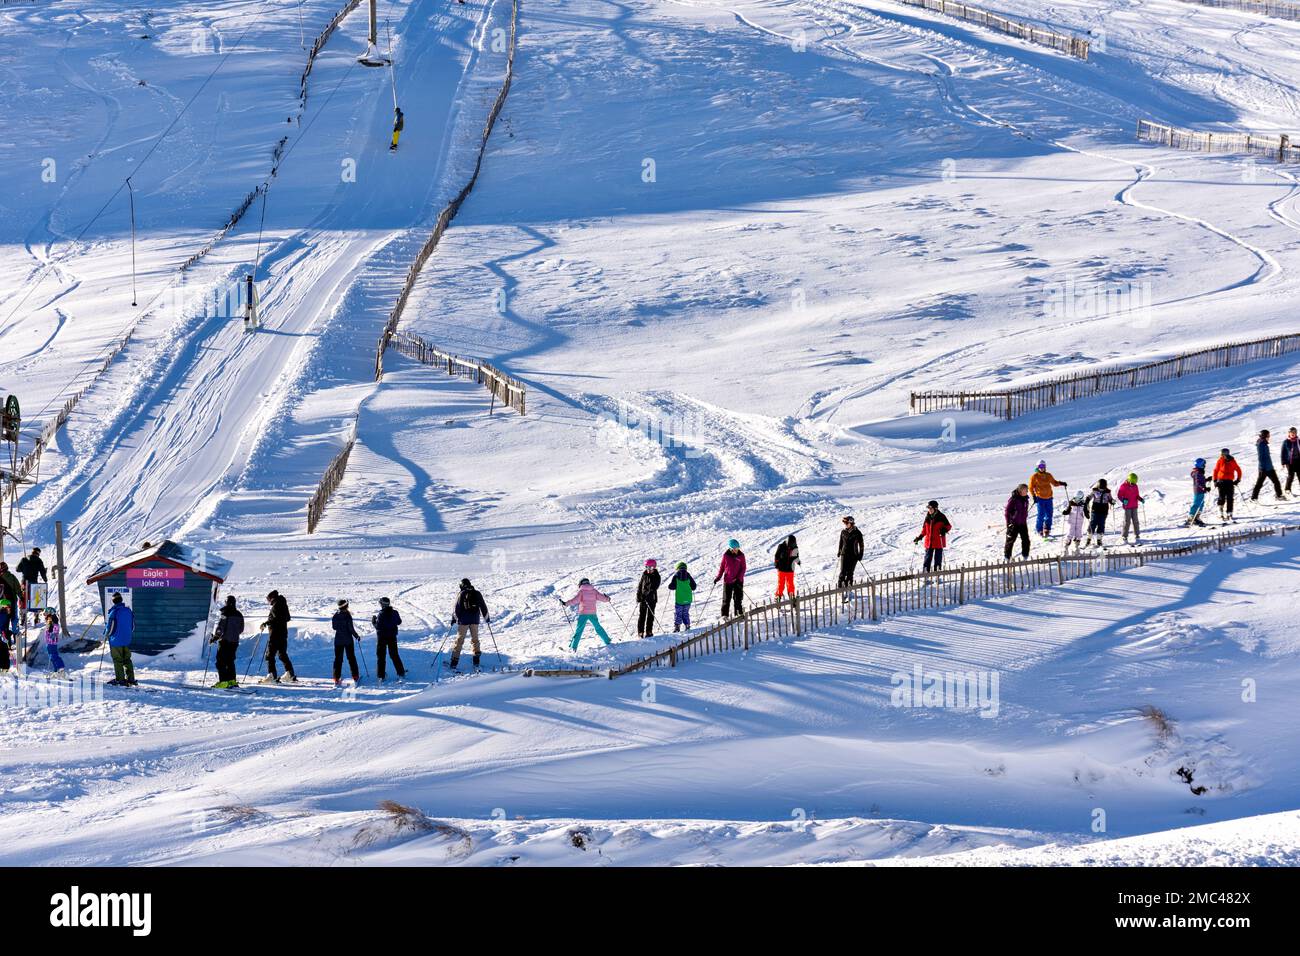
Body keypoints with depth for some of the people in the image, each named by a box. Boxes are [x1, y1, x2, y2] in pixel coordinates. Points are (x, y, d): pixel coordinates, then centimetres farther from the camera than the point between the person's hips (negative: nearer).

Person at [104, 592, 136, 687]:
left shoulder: (113, 612, -18)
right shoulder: (129, 611, 0)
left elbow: (110, 628, -13)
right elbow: (133, 626, 9)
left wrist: (106, 634, 8)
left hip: (116, 641, -5)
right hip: (127, 640, 5)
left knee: (118, 661, 3)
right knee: (127, 660, 14)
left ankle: (120, 680, 5)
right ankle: (130, 679, 13)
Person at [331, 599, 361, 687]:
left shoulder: (335, 615, -3)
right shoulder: (347, 615, -15)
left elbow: (334, 627, 7)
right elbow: (351, 628, -14)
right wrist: (356, 636, 1)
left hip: (338, 639, 3)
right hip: (348, 640, -3)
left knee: (338, 659, 6)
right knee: (351, 658, 9)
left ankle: (337, 680, 2)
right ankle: (355, 678, 12)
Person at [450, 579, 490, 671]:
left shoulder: (461, 594, -5)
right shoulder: (477, 594, 4)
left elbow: (456, 608, -6)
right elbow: (483, 606, 9)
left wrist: (454, 618, 5)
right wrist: (487, 616, 21)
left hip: (463, 620, -3)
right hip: (475, 620, 3)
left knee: (460, 639, 2)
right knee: (475, 639, 16)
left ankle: (455, 661, -1)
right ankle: (476, 659, 11)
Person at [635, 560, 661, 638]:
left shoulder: (656, 576, -5)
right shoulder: (644, 574, 5)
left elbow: (654, 588, -12)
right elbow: (639, 585, 6)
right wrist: (638, 596, -2)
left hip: (651, 598, -2)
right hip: (642, 597, 2)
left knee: (650, 615, 2)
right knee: (641, 615, 2)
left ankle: (649, 632, 9)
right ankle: (640, 632, 6)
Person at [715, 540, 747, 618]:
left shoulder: (741, 555, -2)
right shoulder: (726, 555, -2)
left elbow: (743, 568, 0)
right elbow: (722, 567, 7)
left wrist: (739, 578, -11)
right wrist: (718, 577, 1)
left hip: (738, 581, 0)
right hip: (727, 580, 0)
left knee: (738, 599, 2)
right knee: (726, 599, 2)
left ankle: (739, 614, 10)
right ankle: (725, 615, 7)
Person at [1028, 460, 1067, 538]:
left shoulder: (1048, 475, 9)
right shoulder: (1034, 476, -2)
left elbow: (1054, 483, 21)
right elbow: (1031, 487, 0)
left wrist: (1061, 483, 4)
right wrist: (1033, 496, -10)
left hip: (1048, 498, 4)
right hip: (1040, 498, -4)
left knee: (1049, 515, 4)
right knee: (1041, 515, -8)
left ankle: (1047, 531, 12)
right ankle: (1039, 531, 3)